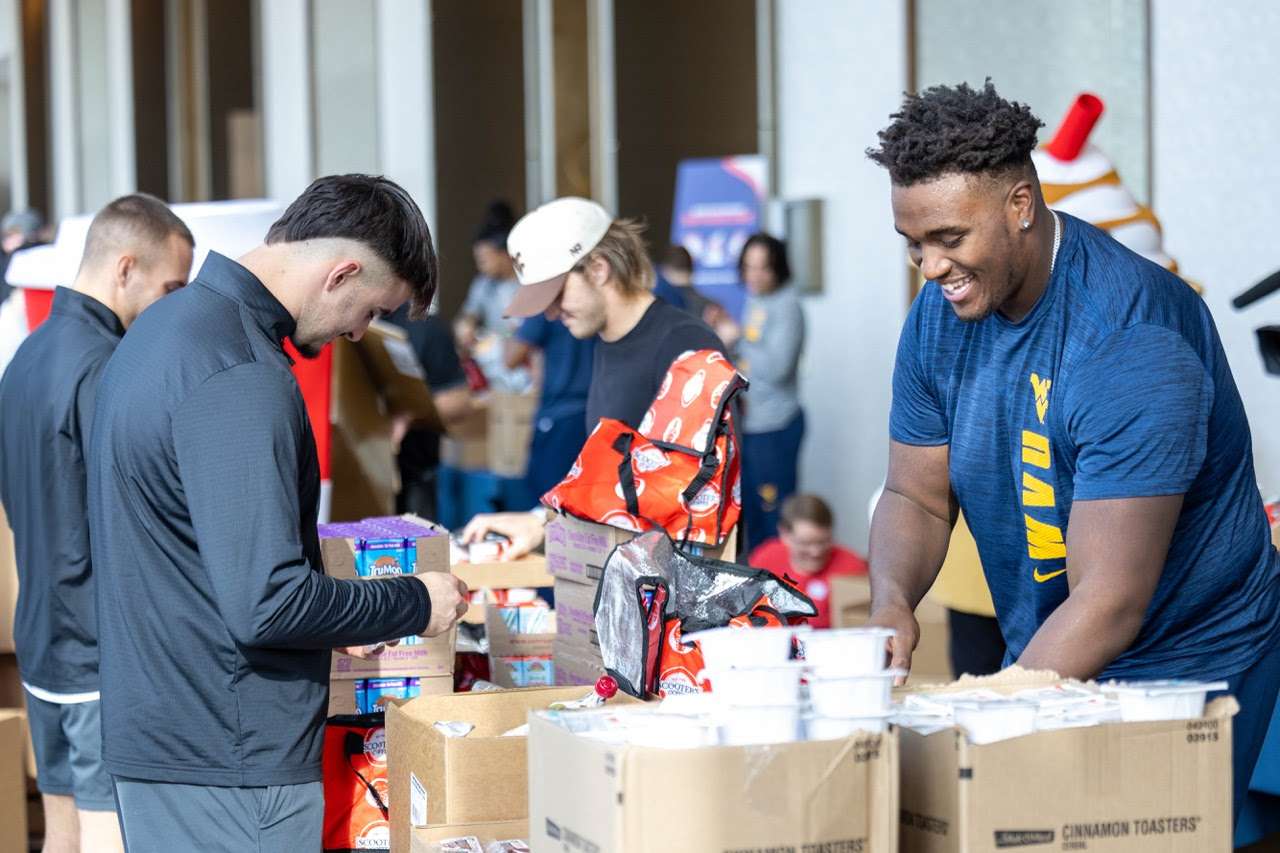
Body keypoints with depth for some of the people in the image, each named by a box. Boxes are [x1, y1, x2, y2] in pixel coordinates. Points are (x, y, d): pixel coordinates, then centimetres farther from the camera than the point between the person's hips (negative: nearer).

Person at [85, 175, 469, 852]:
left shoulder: (166, 326, 11)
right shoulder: (240, 380, -22)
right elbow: (264, 602, -25)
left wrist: (326, 619, 16)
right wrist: (415, 603, -11)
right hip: (230, 767, -10)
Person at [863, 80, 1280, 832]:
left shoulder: (1131, 341, -28)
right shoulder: (940, 315, -4)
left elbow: (1110, 601, -31)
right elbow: (917, 495, 5)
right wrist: (892, 600, -18)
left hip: (1187, 658, -7)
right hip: (1042, 656, 7)